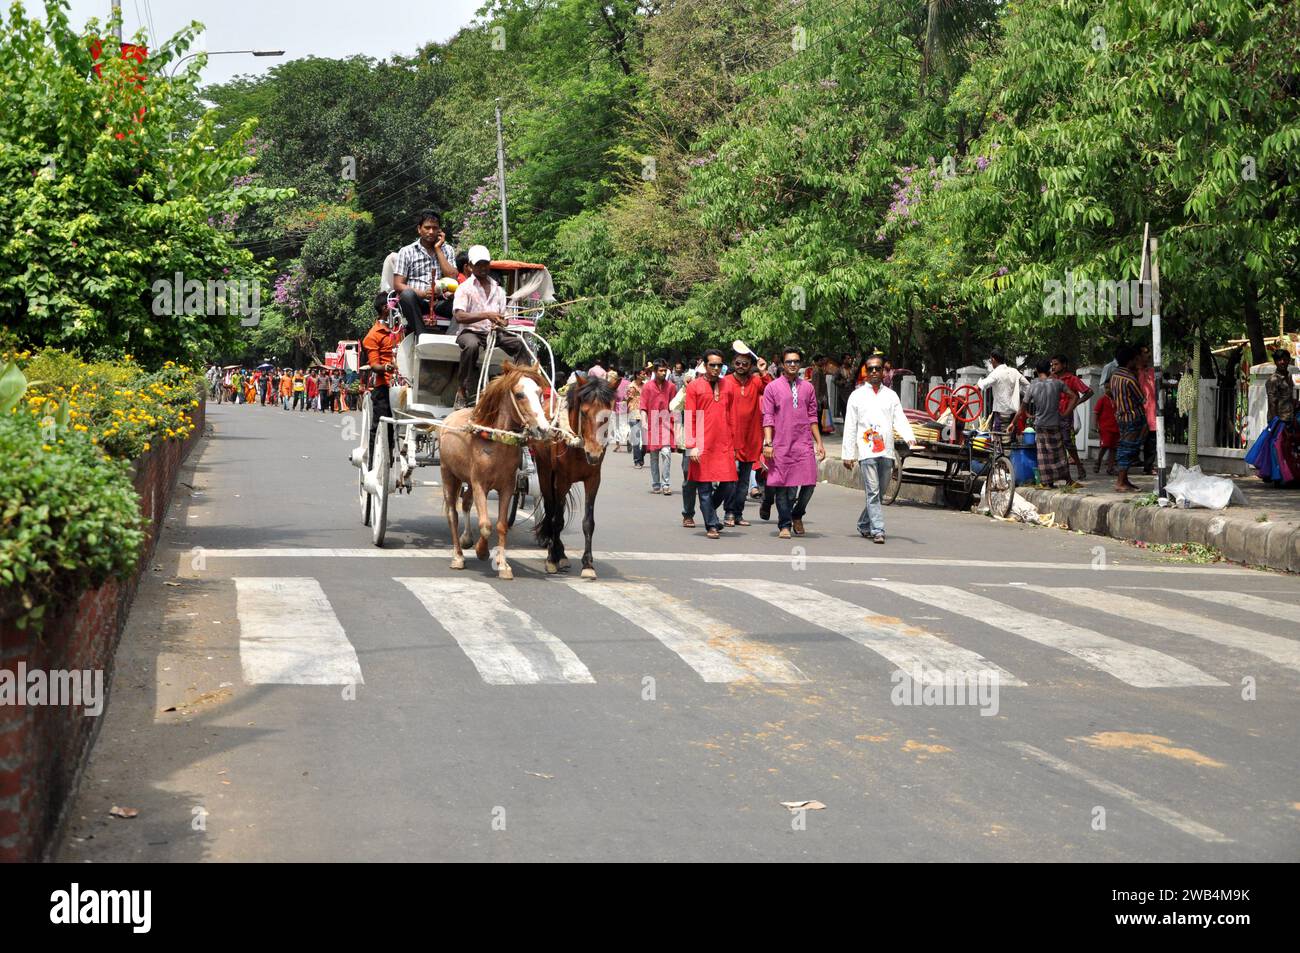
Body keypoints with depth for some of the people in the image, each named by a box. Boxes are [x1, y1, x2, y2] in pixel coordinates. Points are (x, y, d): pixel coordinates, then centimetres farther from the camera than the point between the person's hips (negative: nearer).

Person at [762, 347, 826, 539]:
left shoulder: (808, 387, 13)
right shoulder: (772, 388, 4)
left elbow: (812, 417, 16)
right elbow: (768, 418, -1)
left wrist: (819, 443, 11)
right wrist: (768, 443, -10)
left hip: (804, 444, 2)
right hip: (781, 445, -2)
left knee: (809, 483, -7)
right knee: (783, 486, 0)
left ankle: (797, 516, 18)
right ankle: (784, 525, 11)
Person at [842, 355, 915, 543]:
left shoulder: (891, 396, 14)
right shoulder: (857, 396, 7)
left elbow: (900, 419, 3)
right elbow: (850, 426, 5)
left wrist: (909, 437, -17)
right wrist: (847, 454, 0)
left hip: (886, 452, 3)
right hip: (866, 451, -3)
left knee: (879, 492, 10)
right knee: (873, 492, -11)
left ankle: (863, 526, 27)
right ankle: (877, 531, -13)